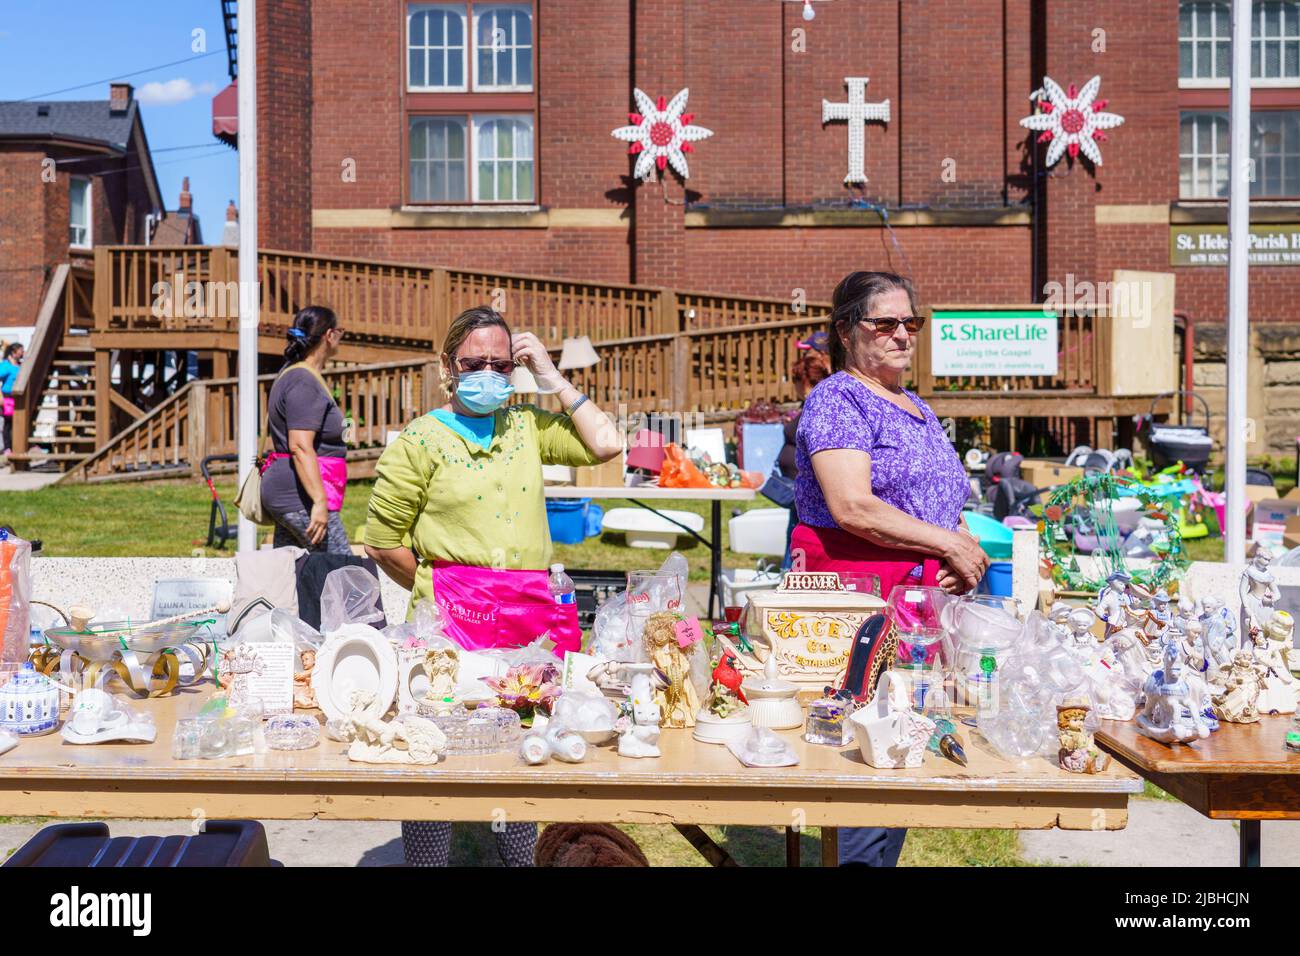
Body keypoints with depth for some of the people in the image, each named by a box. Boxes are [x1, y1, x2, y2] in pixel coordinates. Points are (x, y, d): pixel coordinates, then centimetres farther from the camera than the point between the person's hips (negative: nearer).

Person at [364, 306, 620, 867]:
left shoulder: (526, 425, 11)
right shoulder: (421, 440, -2)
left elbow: (605, 444, 1)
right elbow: (382, 541, -2)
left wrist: (552, 379, 4)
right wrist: (435, 586, 4)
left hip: (531, 616, 4)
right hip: (455, 616, -4)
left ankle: (522, 857, 33)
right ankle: (426, 860, 22)